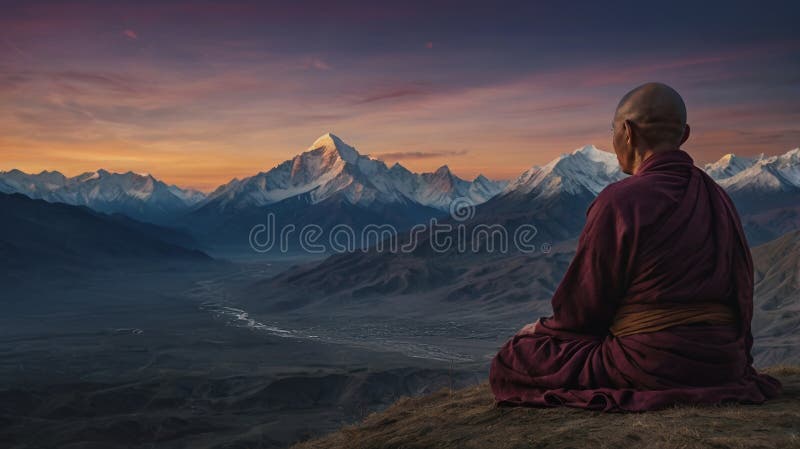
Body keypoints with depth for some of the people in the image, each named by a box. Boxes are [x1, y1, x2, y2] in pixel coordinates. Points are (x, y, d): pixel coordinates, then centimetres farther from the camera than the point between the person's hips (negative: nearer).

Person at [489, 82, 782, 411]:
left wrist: (543, 329, 8)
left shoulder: (619, 202, -19)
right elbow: (741, 291, 12)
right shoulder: (716, 196, 5)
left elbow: (587, 303, -12)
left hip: (652, 368, -9)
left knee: (510, 363, 0)